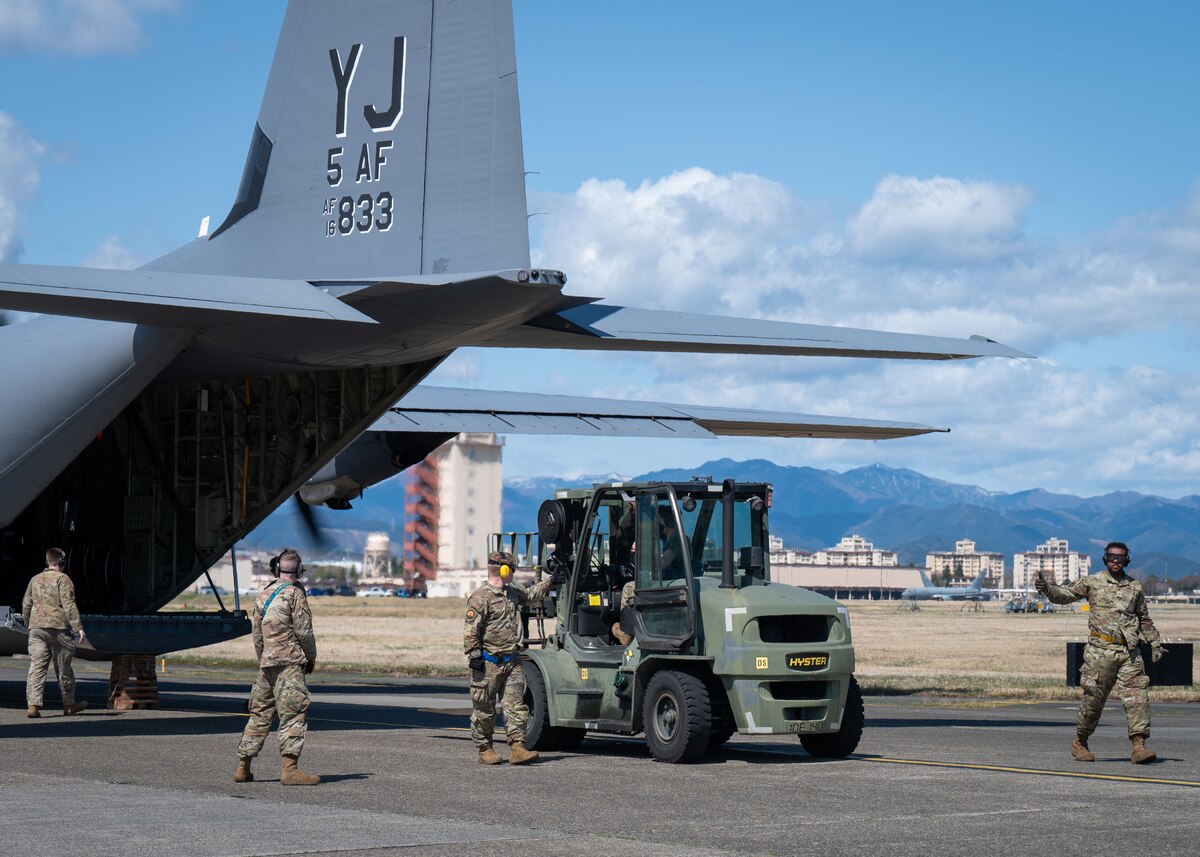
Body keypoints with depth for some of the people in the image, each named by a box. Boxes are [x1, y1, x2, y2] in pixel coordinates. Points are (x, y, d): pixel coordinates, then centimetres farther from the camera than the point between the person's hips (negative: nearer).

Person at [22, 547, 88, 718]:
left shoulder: (35, 579, 15)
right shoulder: (62, 579, -4)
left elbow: (26, 605, 20)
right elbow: (69, 605, -12)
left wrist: (29, 625, 32)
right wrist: (78, 627, -14)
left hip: (36, 628, 5)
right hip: (57, 627, -5)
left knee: (36, 666, -2)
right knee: (63, 668, 8)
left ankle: (33, 704, -16)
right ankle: (69, 704, 19)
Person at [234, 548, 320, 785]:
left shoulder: (263, 596, 14)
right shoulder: (294, 594, -7)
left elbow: (256, 633, 16)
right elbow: (303, 630, -9)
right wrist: (311, 657, 4)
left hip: (266, 662, 7)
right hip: (289, 662, -7)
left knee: (260, 713, 13)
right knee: (293, 714, -9)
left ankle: (242, 768, 15)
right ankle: (290, 769, -17)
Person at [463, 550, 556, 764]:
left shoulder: (512, 592, 14)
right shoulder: (481, 597, -13)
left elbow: (531, 594, 36)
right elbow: (471, 630, -15)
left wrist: (550, 580, 35)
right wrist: (474, 656, -18)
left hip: (511, 662, 8)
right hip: (488, 663, -8)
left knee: (516, 706, -1)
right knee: (484, 709, 3)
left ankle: (517, 748, -4)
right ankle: (484, 750, 12)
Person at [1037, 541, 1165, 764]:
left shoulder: (1135, 587, 14)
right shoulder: (1092, 582, 4)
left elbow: (1144, 619, 23)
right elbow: (1066, 595, -1)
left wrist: (1155, 643, 18)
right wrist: (1047, 588, -19)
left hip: (1129, 653, 3)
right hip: (1101, 651, -3)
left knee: (1137, 697, -8)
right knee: (1093, 698, 3)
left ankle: (1139, 747, -11)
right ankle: (1080, 743, 21)